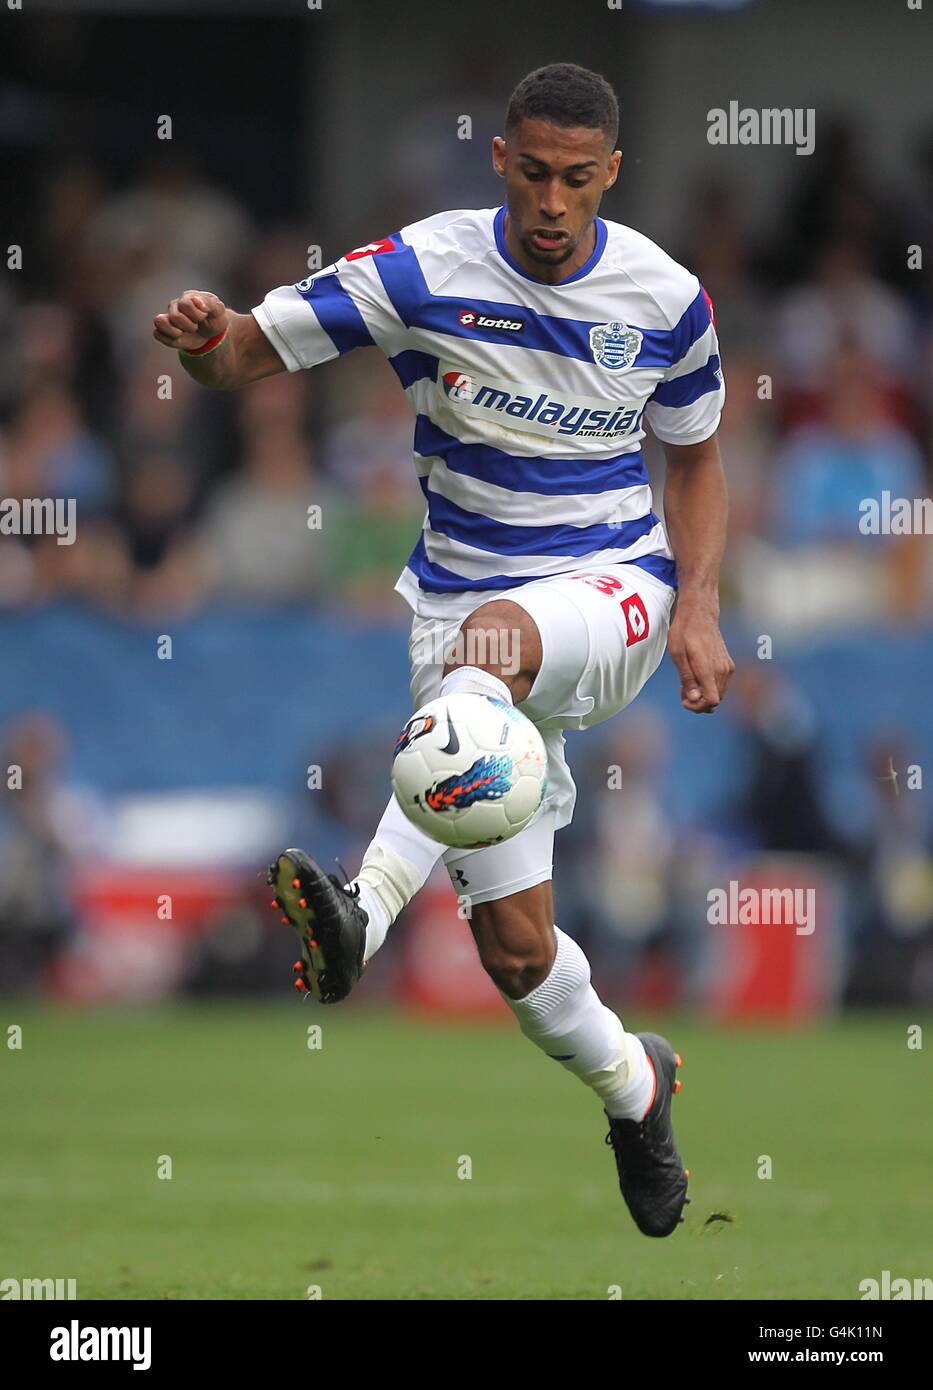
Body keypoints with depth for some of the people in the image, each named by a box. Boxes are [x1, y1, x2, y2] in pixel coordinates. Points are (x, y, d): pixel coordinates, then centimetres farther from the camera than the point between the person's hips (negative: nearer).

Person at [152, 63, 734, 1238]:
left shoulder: (665, 299, -3)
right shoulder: (425, 270, -8)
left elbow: (693, 457, 12)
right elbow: (249, 352, -8)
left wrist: (698, 609, -3)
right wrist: (202, 337, -33)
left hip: (613, 591, -2)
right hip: (467, 603, 2)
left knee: (489, 637, -40)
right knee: (513, 943, -1)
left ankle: (365, 909, -54)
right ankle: (632, 1087, 31)